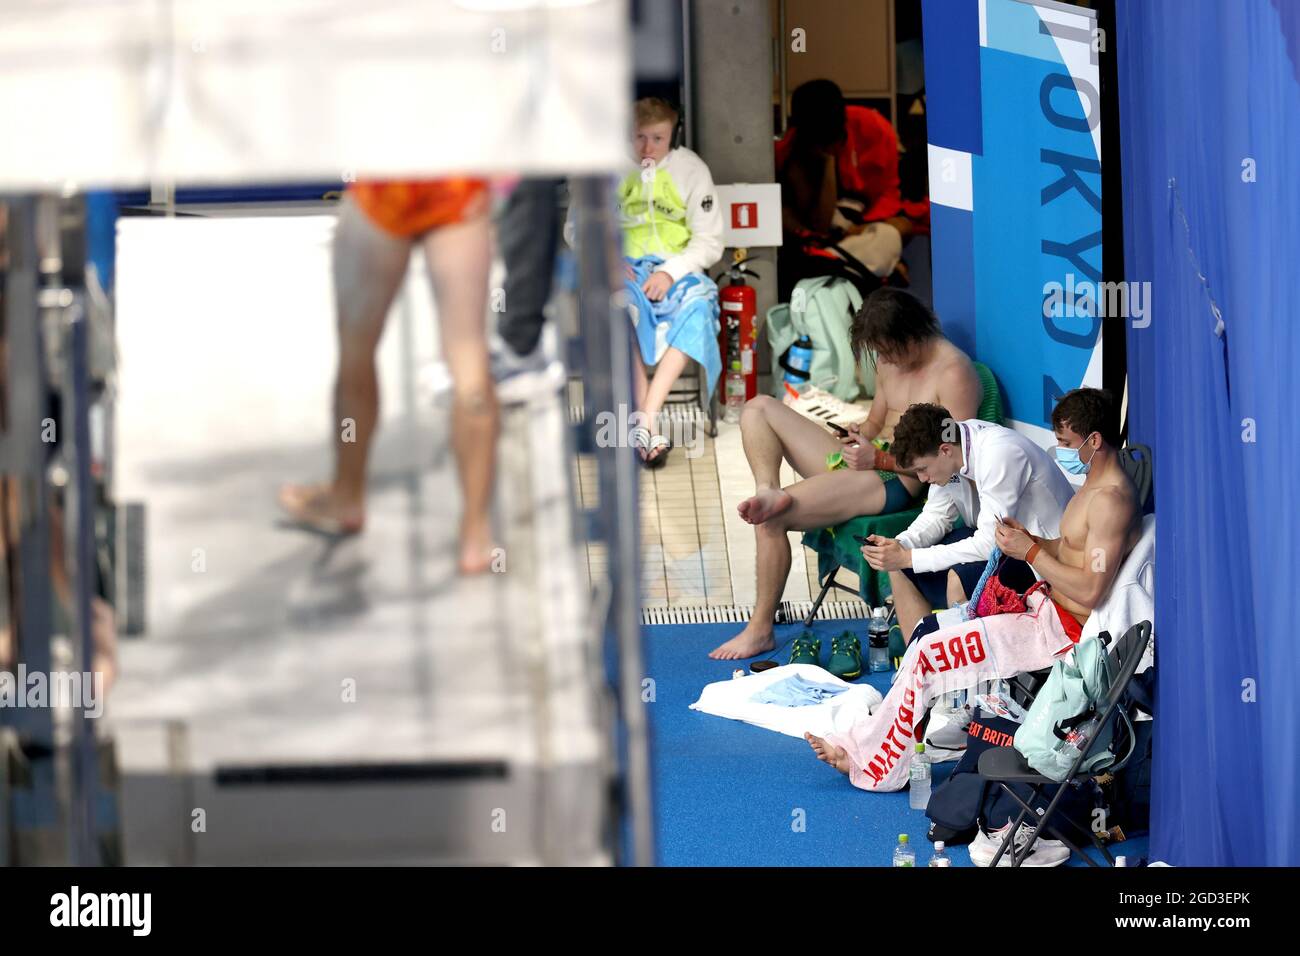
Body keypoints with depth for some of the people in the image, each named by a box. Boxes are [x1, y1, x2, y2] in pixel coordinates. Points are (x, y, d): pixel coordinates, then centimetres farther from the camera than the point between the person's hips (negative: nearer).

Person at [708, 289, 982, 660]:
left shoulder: (953, 373, -14)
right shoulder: (891, 361, 14)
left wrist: (878, 459, -18)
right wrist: (859, 438, 1)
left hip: (895, 484, -10)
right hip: (864, 463, 10)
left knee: (772, 519, -25)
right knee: (758, 408, 4)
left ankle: (760, 629, -15)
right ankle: (768, 492, -22)